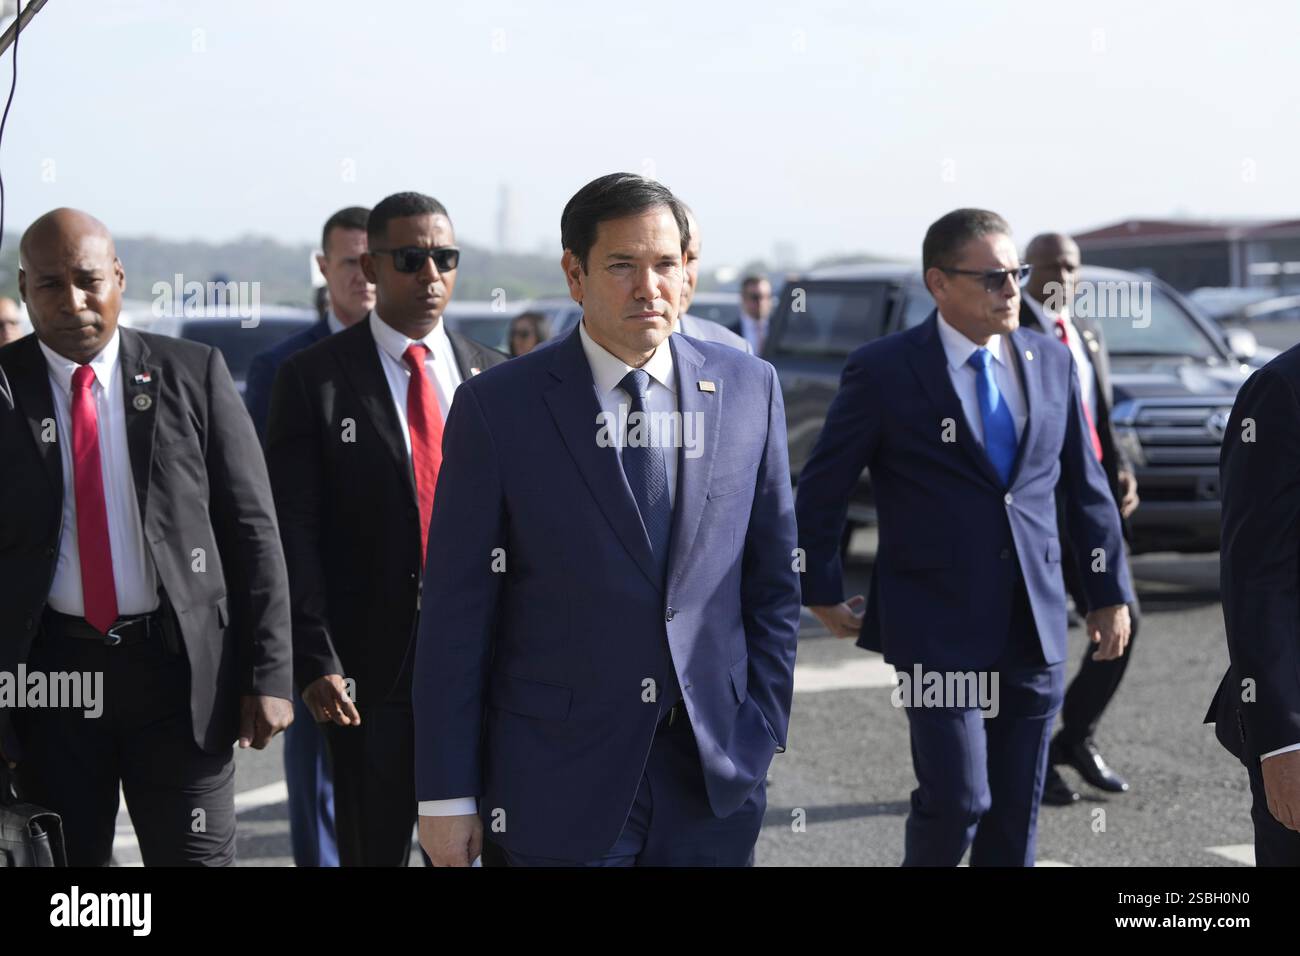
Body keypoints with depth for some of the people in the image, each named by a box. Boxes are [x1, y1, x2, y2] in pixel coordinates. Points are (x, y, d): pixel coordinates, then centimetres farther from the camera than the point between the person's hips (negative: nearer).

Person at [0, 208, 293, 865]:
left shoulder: (193, 376, 2)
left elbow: (252, 532, 2)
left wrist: (268, 674, -4)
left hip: (178, 669, 0)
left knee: (196, 856, 1)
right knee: (61, 859, 9)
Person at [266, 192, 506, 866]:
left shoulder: (495, 377, 8)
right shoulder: (313, 379, -2)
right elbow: (294, 532, -5)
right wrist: (314, 660, -12)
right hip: (369, 666, -2)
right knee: (373, 848, 7)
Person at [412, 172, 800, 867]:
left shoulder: (749, 389, 4)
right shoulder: (498, 406, -5)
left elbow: (773, 576, 10)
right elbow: (457, 608, -5)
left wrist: (762, 729, 3)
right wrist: (446, 794, -6)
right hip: (558, 786, -2)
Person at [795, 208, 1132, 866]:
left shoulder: (1051, 361, 7)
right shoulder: (883, 371, -8)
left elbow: (1085, 487, 13)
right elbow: (821, 490, 0)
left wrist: (1110, 592, 13)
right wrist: (822, 594, 3)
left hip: (1034, 625, 5)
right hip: (937, 626, -4)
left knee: (1016, 812, 9)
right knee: (956, 800, -9)